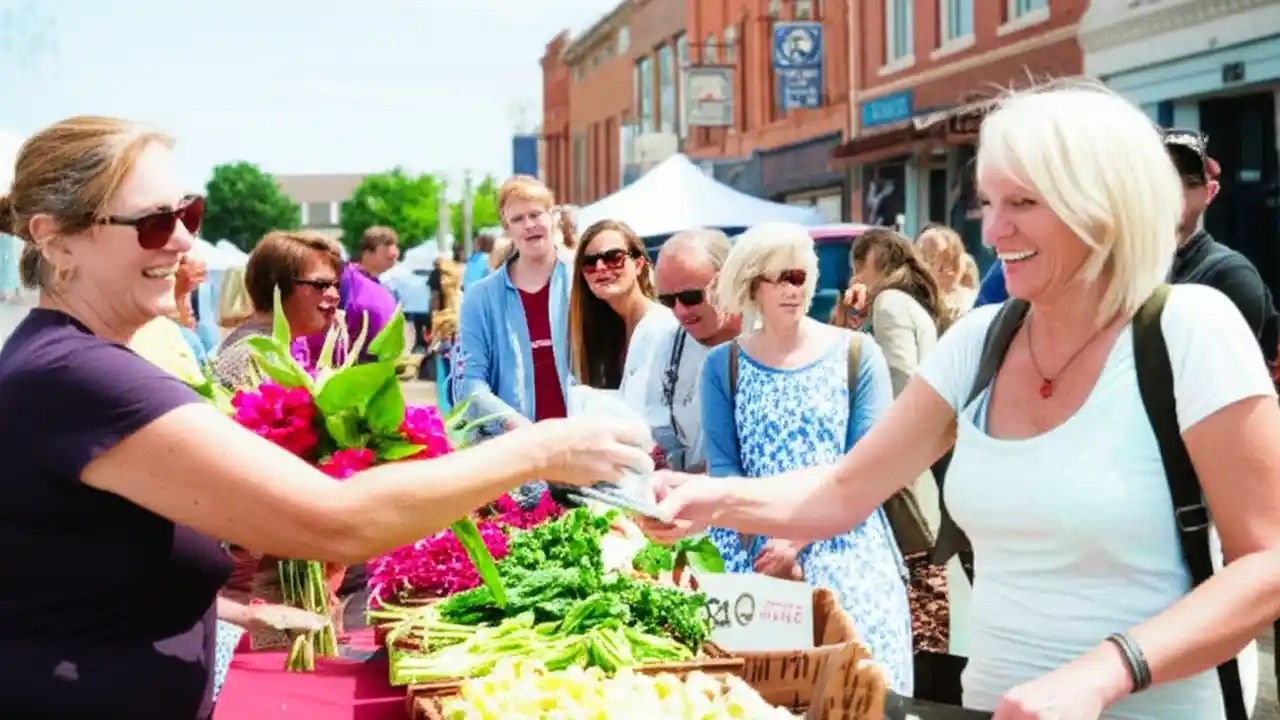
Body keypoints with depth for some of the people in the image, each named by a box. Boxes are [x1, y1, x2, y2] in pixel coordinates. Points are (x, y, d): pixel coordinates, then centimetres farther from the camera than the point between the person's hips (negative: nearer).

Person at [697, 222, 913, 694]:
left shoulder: (856, 355, 2)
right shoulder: (723, 365, 6)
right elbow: (722, 469, 0)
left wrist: (798, 538, -13)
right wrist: (774, 540, -14)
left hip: (846, 552, -1)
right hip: (753, 555, 1)